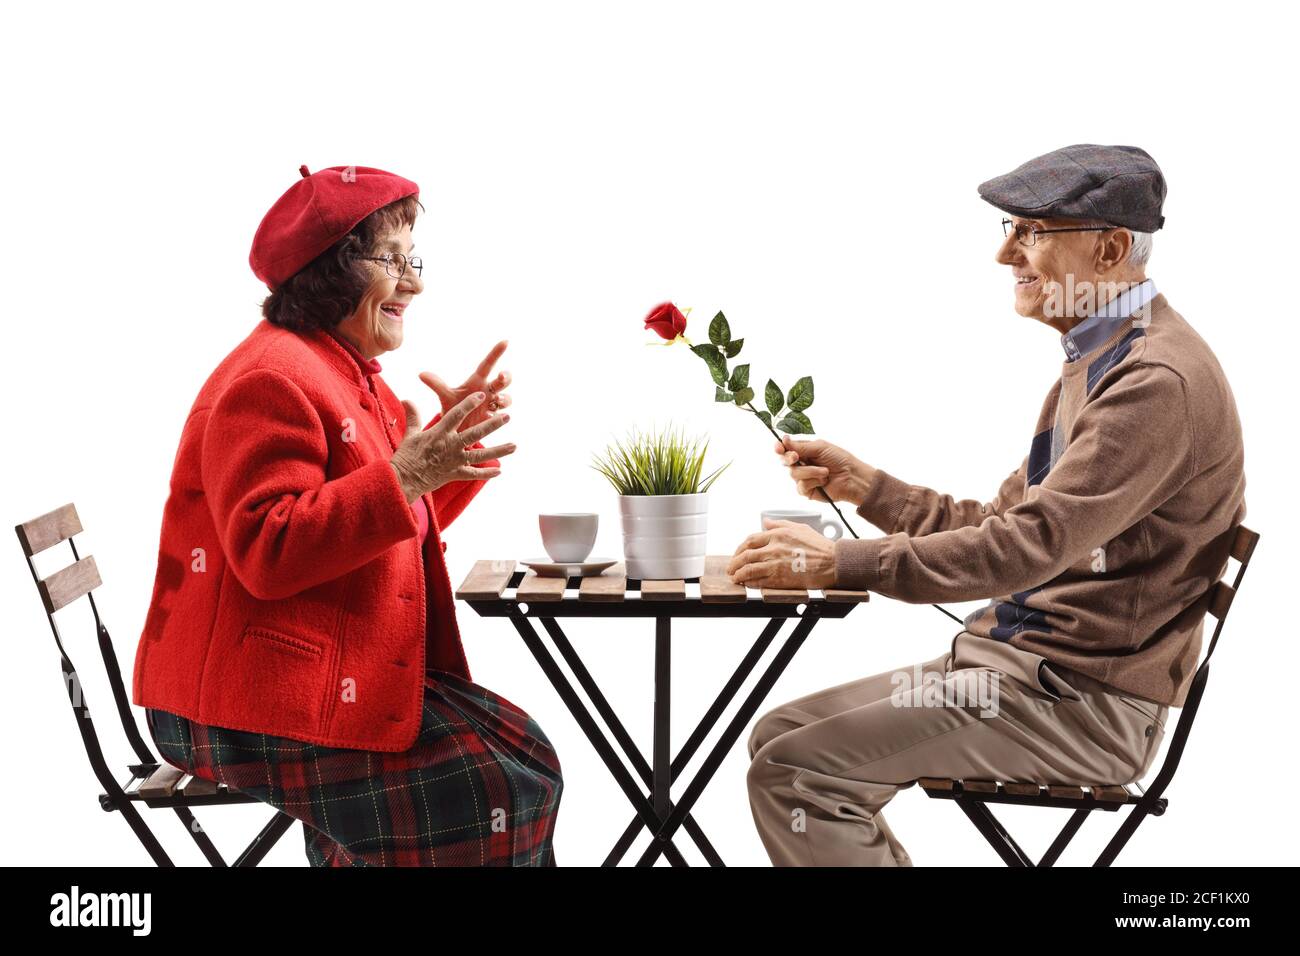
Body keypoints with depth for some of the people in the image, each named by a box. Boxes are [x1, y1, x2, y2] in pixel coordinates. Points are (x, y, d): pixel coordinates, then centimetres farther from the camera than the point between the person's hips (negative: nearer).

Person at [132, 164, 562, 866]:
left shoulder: (349, 375, 18)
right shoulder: (272, 379, -15)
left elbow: (397, 526, 21)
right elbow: (267, 553, -25)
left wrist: (452, 440, 8)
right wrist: (403, 477, -30)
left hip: (342, 673, 10)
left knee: (521, 752, 2)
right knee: (499, 785, -17)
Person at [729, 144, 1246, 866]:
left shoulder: (1159, 380, -19)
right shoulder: (1096, 361, 17)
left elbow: (1028, 545, -27)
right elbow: (1002, 522, 18)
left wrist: (838, 564, -24)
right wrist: (864, 486, 9)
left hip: (1085, 702, -10)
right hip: (1014, 657, 10)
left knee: (795, 769, -18)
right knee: (779, 735, 5)